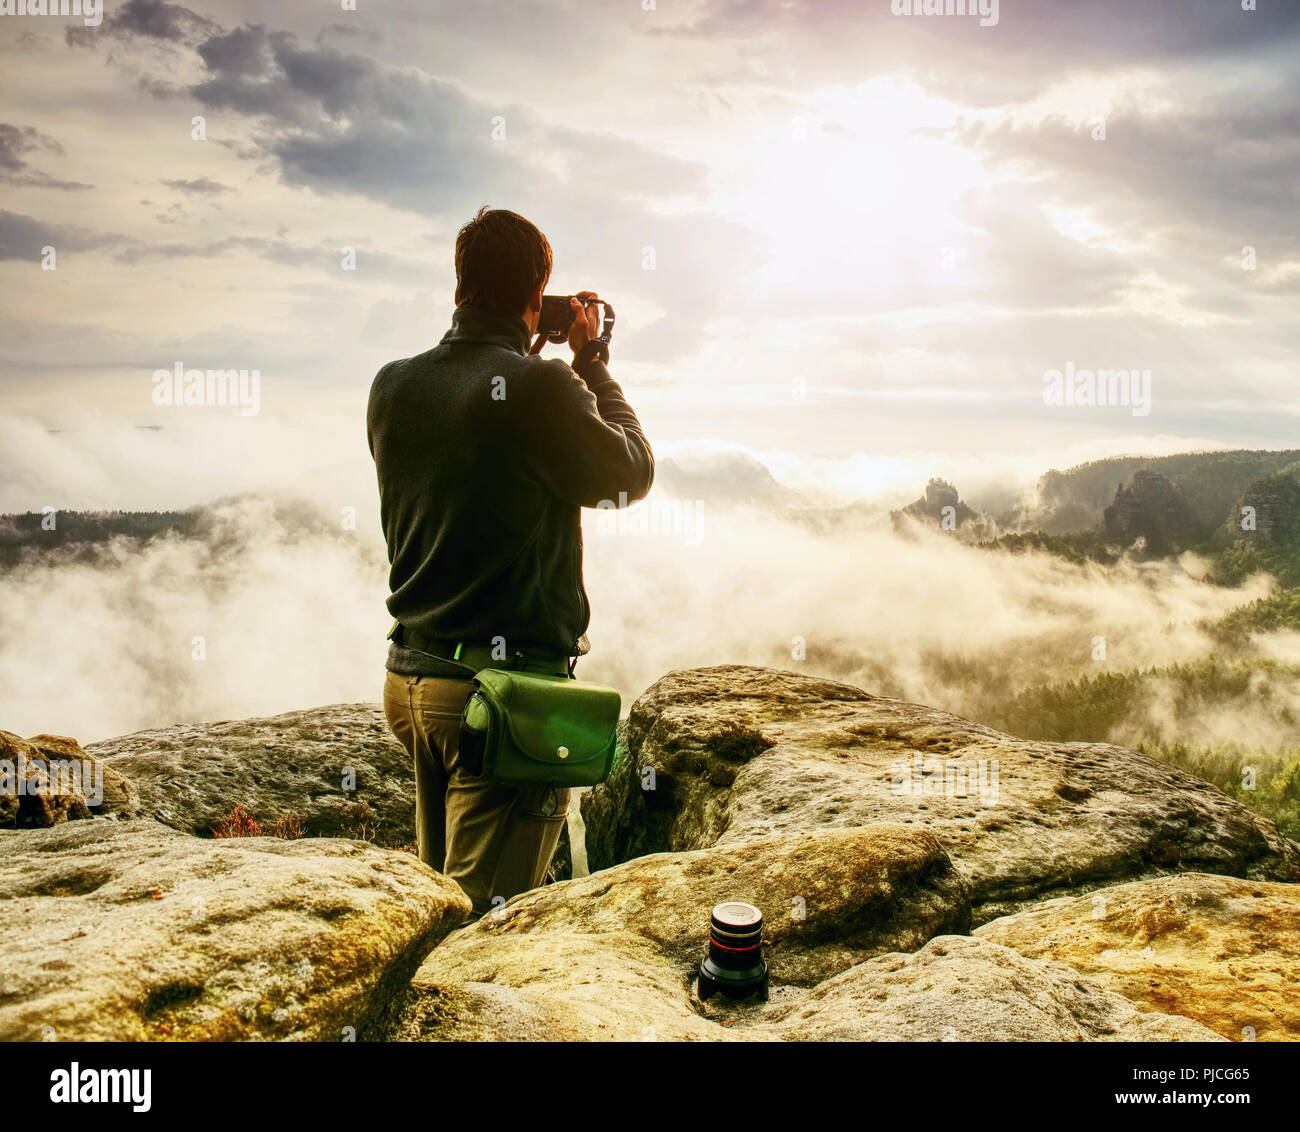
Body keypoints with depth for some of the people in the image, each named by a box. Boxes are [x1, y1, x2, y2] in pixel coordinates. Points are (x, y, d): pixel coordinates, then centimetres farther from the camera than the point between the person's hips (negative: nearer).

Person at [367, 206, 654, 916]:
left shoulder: (393, 387, 3)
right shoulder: (540, 387, -16)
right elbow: (632, 473, -1)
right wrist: (592, 363, 8)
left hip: (410, 680, 7)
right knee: (482, 918, 0)